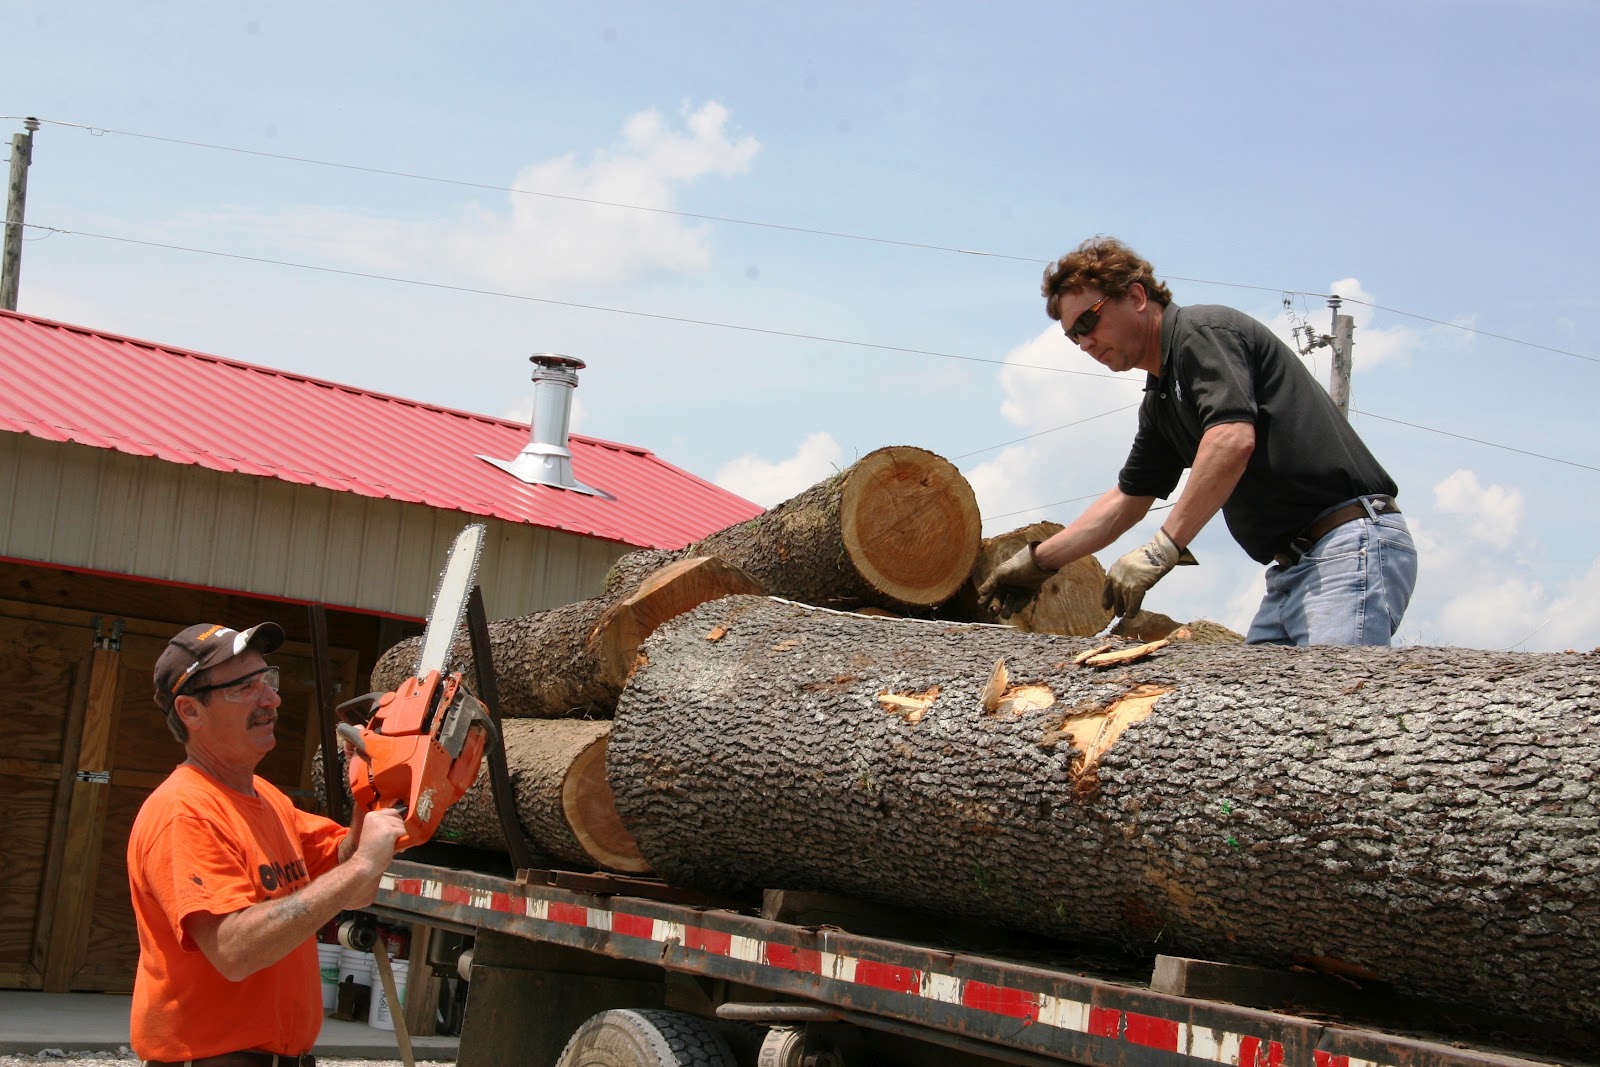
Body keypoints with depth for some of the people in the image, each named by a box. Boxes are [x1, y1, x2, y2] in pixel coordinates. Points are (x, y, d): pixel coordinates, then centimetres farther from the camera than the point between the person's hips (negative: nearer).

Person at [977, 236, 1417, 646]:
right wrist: (1039, 559, 30)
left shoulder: (1201, 332, -7)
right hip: (1291, 567, 10)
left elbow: (1233, 442, -22)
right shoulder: (1160, 400, 22)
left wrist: (1163, 548, -21)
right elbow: (1127, 499, 32)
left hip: (1347, 545, -10)